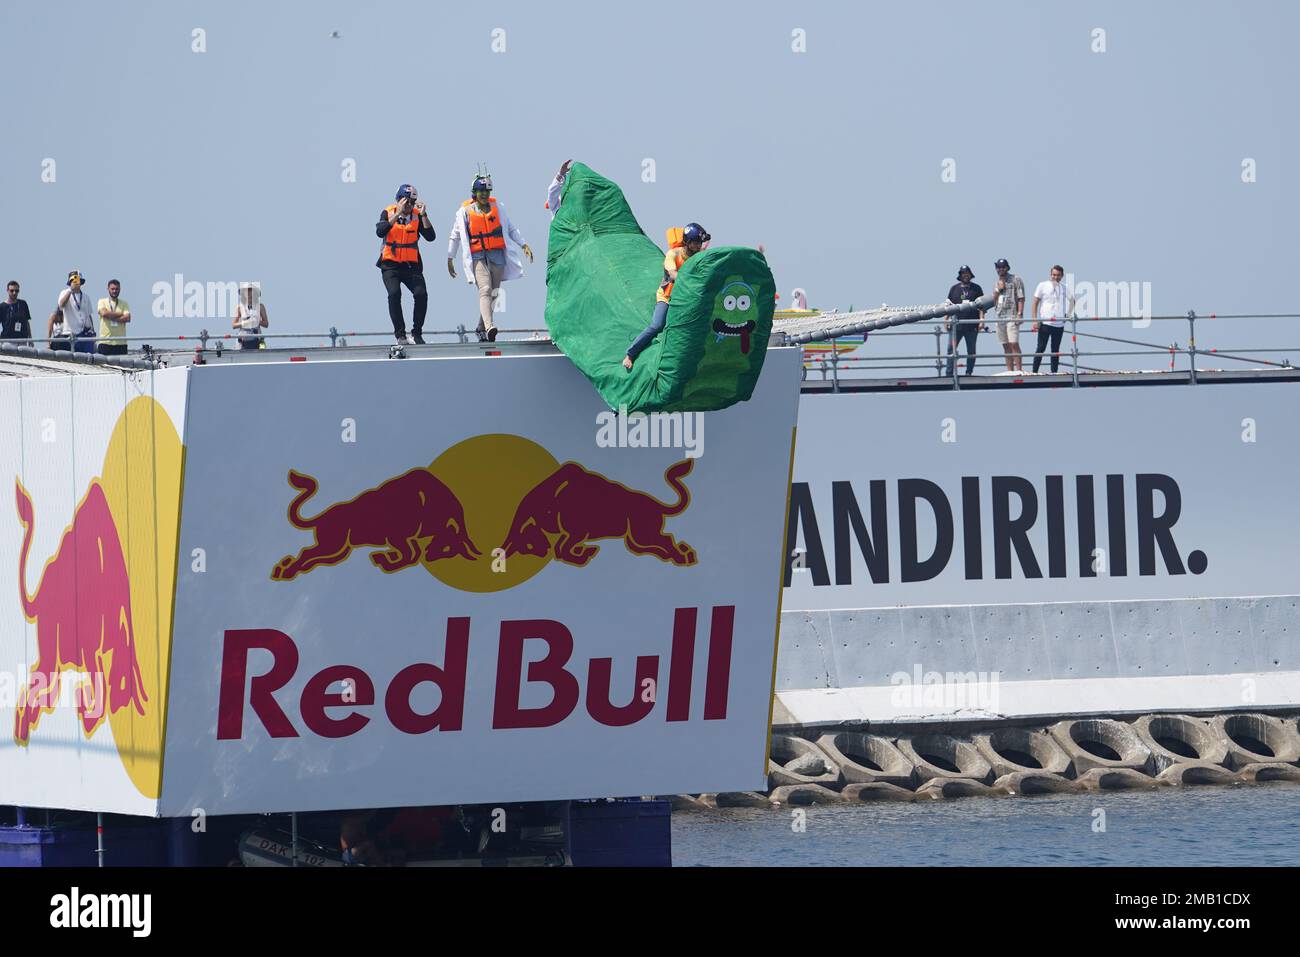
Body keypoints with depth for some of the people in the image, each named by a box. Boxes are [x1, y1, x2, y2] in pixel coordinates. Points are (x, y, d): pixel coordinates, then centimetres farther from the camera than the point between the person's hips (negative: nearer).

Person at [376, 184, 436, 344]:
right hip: (390, 265, -2)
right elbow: (380, 232, -22)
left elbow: (431, 237, -9)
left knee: (421, 294, -16)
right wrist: (398, 214, -25)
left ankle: (417, 333, -1)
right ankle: (400, 334, -16)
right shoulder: (388, 213, -2)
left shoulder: (417, 215, 2)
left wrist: (423, 215, -17)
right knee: (394, 293, -23)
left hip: (411, 265, 2)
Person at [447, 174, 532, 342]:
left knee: (493, 293, 7)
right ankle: (489, 327, -36)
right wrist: (450, 259, 14)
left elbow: (511, 229, 17)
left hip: (497, 255, 4)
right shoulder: (465, 211, 4)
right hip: (477, 256, -4)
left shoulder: (498, 207, 10)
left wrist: (524, 245, 7)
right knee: (485, 290, -21)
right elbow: (455, 236, 13)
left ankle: (481, 328, 24)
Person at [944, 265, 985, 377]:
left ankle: (969, 372, 12)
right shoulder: (954, 288, 11)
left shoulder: (976, 288, 8)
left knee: (971, 350, 4)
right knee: (951, 348, -7)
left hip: (972, 325, 0)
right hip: (956, 324, 0)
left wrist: (981, 319, -8)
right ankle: (949, 373, -4)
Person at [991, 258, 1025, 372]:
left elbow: (1021, 298, -6)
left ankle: (1019, 370, -16)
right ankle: (1010, 370, 7)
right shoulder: (998, 282, 19)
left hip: (1012, 316, -7)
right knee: (1006, 346, 6)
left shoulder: (1016, 280, 0)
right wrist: (998, 289, -3)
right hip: (1000, 317, 7)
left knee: (1014, 344, -15)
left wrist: (1019, 314, -15)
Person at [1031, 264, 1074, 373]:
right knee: (1040, 348, -5)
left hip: (1059, 324, 3)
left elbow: (1072, 300, 26)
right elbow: (1035, 303, -1)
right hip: (1045, 322, -3)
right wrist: (1035, 320, -9)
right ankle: (1034, 372, -3)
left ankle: (1054, 373, 10)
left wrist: (1067, 313, 15)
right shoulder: (1043, 285, -2)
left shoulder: (1065, 288, 7)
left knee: (1055, 350, 6)